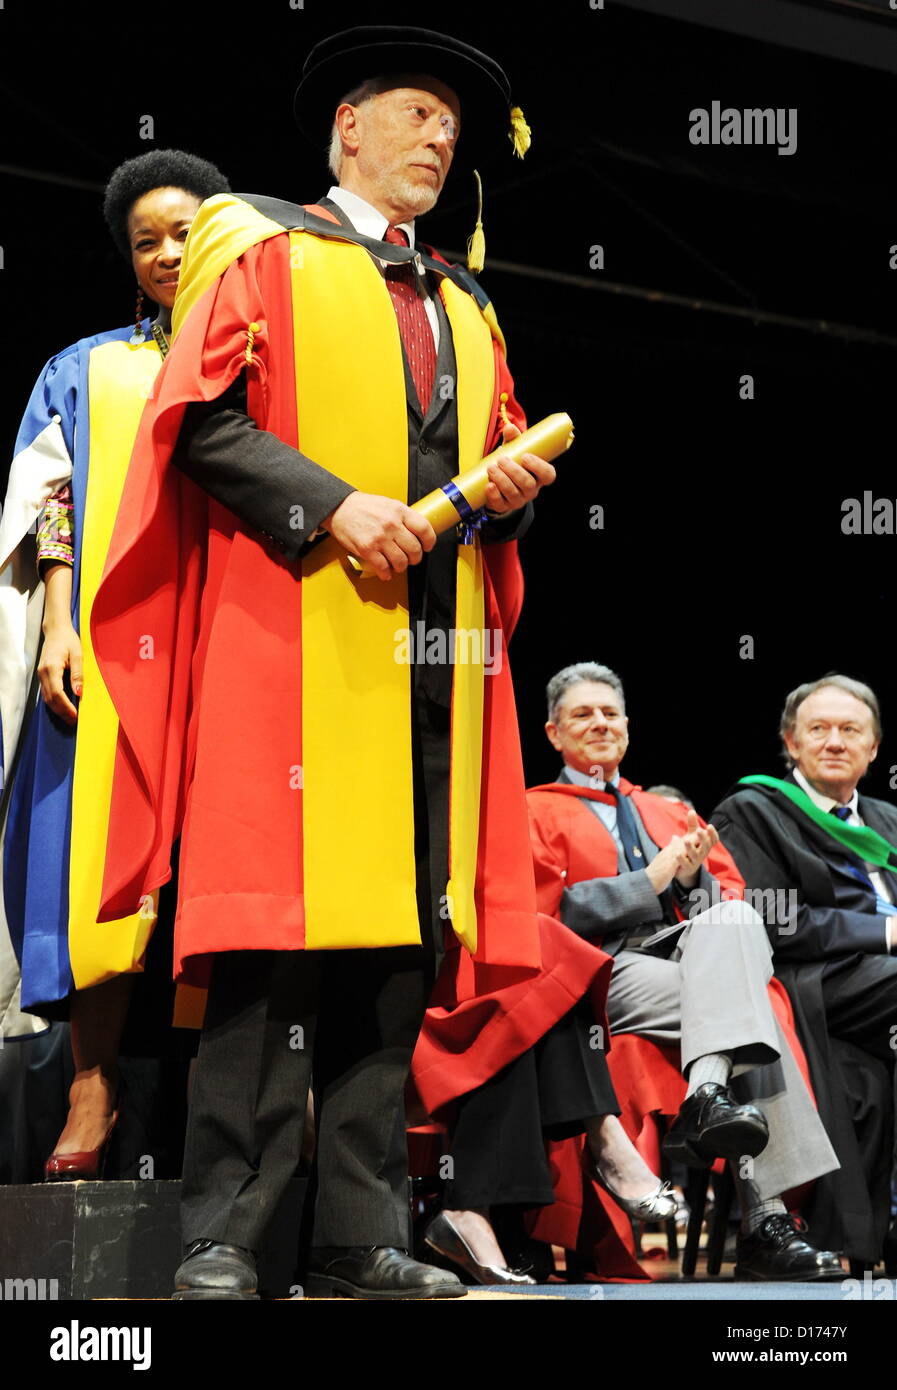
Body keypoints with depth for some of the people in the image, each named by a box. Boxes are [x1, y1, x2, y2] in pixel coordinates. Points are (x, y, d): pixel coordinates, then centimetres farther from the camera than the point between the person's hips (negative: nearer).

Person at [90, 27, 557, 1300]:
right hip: (294, 630, -6)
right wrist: (333, 505, -15)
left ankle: (361, 1236, 2)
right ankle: (223, 1240, -11)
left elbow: (497, 447, 26)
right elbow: (201, 417, -3)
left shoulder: (465, 310, 26)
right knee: (279, 926, -13)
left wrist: (514, 485, 2)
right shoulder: (266, 252, 9)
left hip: (435, 651, 6)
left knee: (403, 932, -1)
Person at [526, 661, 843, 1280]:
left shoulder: (667, 811, 30)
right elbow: (546, 911, -2)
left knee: (731, 919, -32)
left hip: (702, 955, 4)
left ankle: (708, 1097, -46)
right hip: (607, 971, -4)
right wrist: (651, 880, -7)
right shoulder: (538, 811, 15)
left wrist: (694, 877, -3)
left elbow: (735, 899, 19)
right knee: (746, 1010, -31)